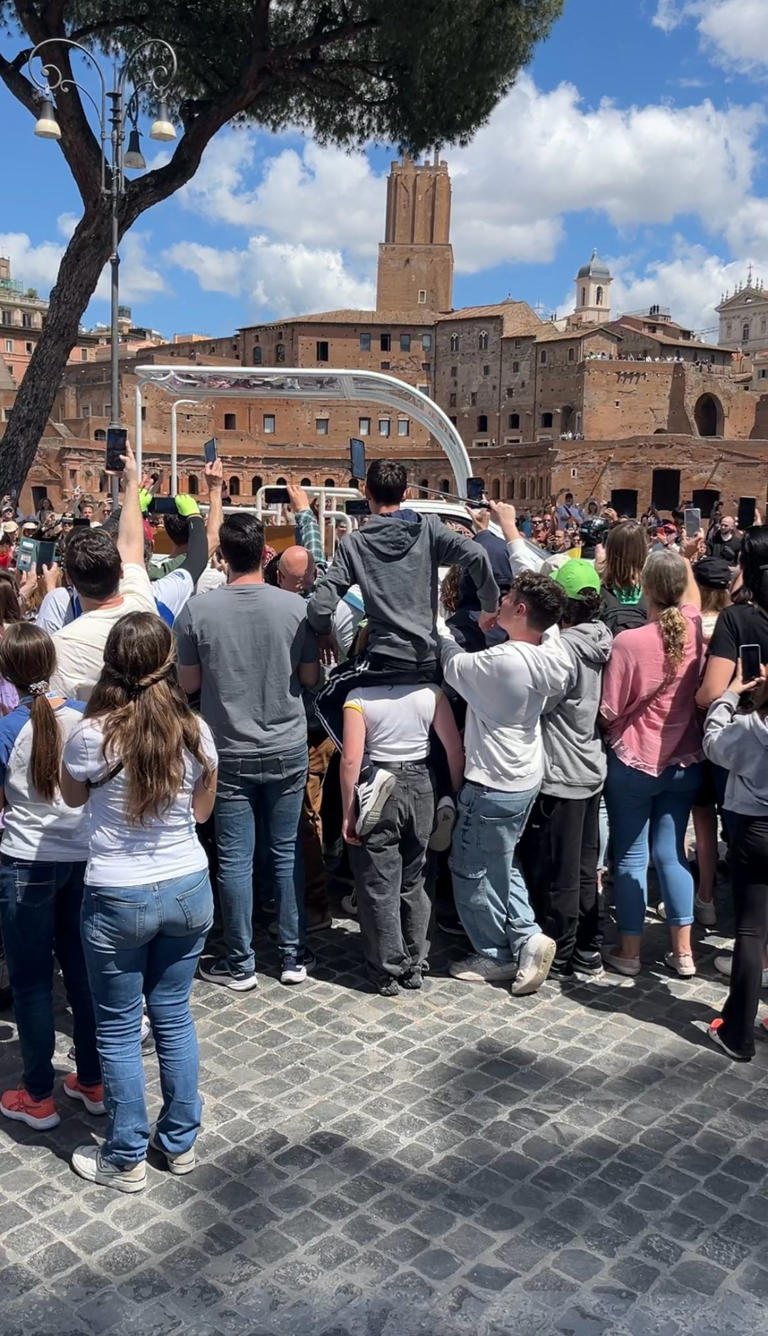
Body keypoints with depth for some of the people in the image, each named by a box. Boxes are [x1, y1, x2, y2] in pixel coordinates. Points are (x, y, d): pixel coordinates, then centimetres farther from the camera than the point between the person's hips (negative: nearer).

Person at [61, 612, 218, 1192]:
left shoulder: (91, 735, -18)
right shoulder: (195, 731, -9)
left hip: (118, 900, -3)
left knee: (118, 1029, 13)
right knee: (174, 1016, 18)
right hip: (188, 890, 4)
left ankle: (127, 1158, 27)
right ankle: (181, 1142, 32)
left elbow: (73, 797, 4)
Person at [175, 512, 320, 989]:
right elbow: (311, 677, -1)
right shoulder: (295, 606, -9)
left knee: (236, 859, 7)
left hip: (230, 753, -1)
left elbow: (189, 683, -2)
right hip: (287, 749, 1)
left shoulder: (198, 610, -11)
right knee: (286, 852, 13)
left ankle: (240, 964, 18)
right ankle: (293, 955, 23)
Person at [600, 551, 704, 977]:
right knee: (671, 853, 13)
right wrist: (680, 558, 29)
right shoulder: (695, 628, -7)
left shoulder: (629, 641, -21)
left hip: (634, 761, -5)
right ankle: (682, 950, 18)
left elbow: (609, 711, -13)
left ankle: (629, 950, 18)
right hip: (684, 761, 5)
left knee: (631, 856, 7)